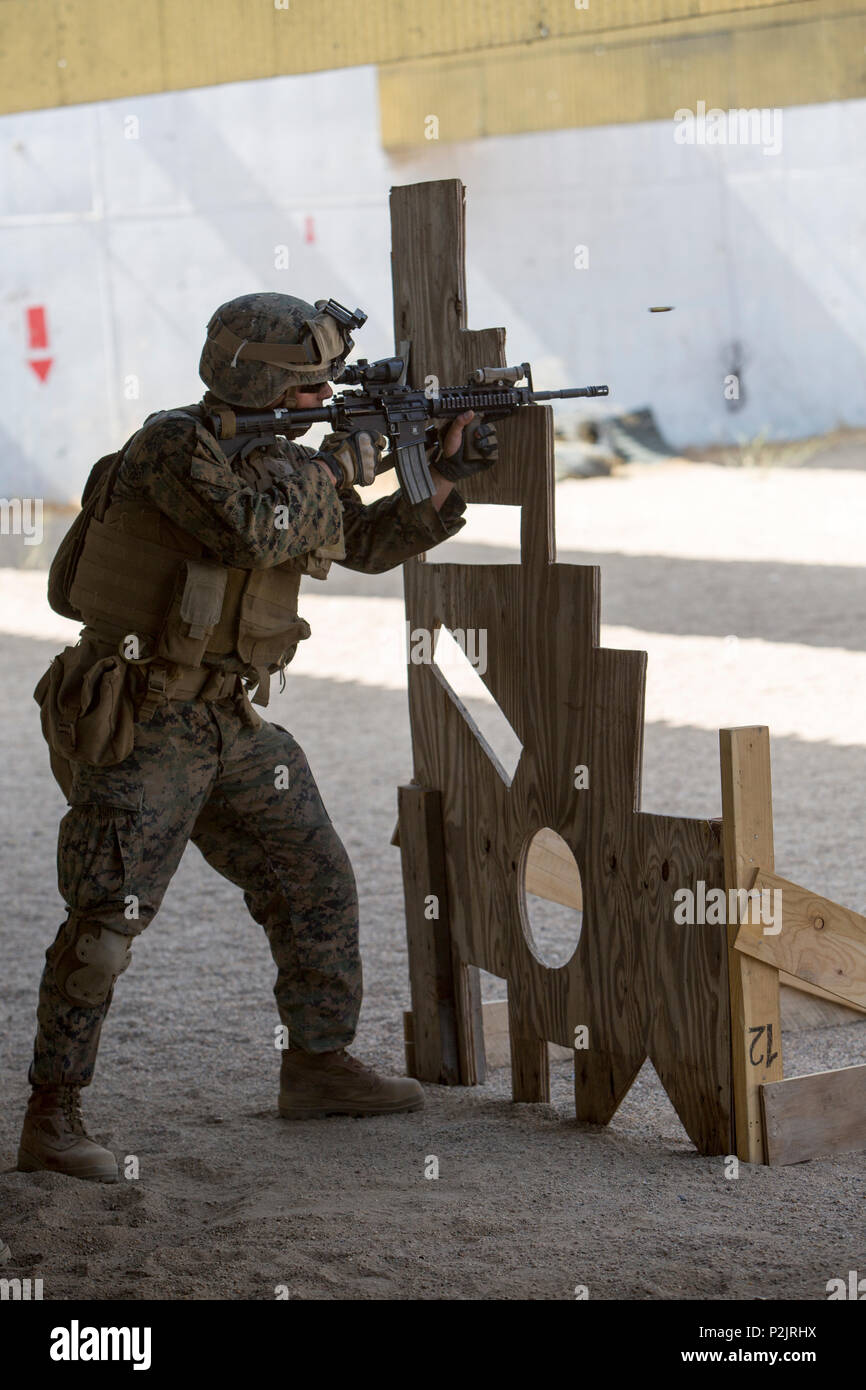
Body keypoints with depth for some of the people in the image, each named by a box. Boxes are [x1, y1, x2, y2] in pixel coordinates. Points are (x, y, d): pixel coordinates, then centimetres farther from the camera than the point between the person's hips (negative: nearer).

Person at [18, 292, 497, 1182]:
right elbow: (253, 527, -32)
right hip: (136, 729, -9)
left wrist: (441, 477, 6)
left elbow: (365, 545, 19)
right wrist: (336, 465, -18)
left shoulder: (274, 455, 10)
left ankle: (319, 1064, 27)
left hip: (228, 724, 9)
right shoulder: (175, 448, -16)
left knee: (316, 883, 13)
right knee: (107, 917, -14)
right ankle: (51, 1118, -7)